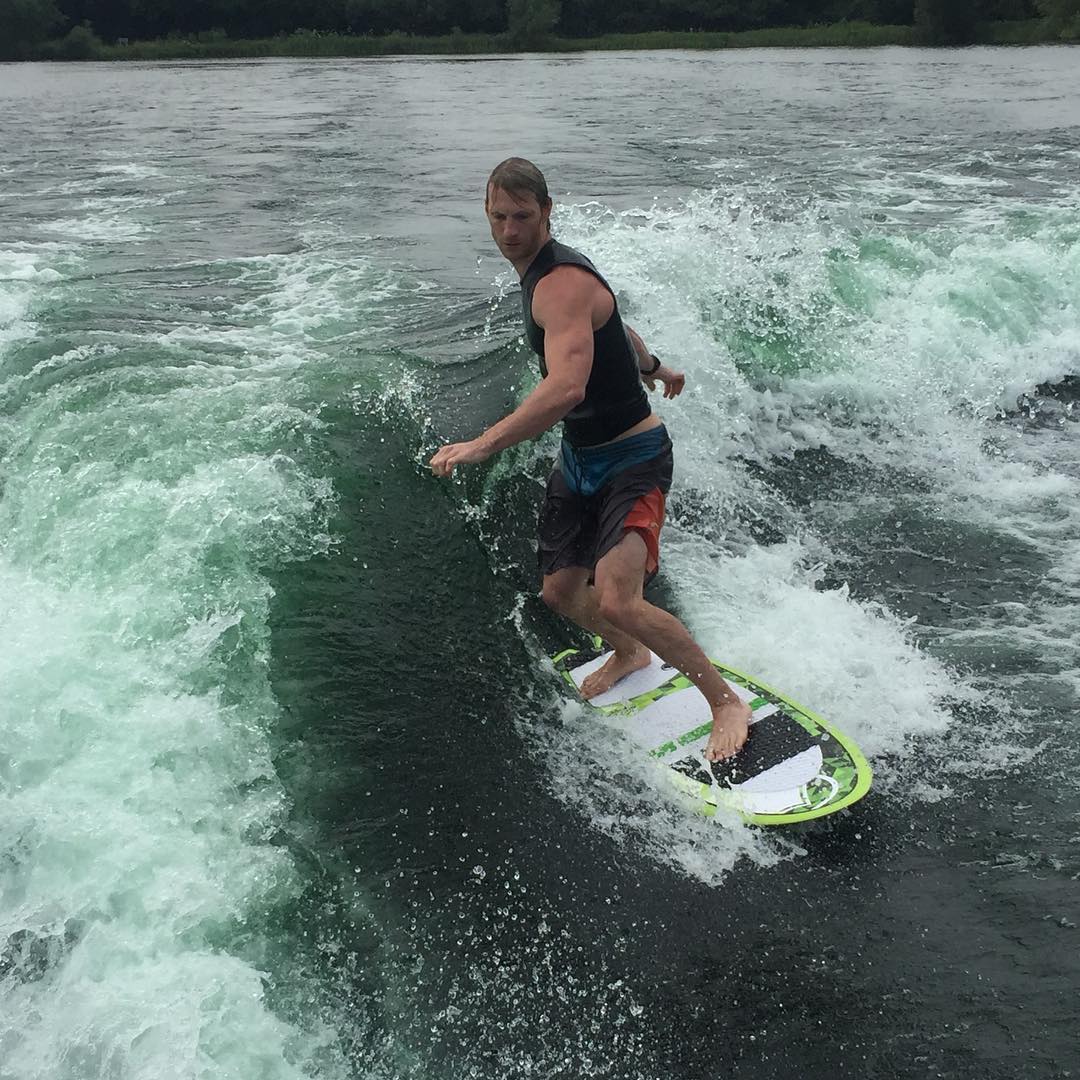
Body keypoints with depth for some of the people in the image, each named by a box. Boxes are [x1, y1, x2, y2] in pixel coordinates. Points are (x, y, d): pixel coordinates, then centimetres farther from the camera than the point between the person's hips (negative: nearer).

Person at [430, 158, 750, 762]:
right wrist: (652, 368, 42)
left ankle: (727, 702, -4)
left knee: (617, 601, -24)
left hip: (633, 457, -9)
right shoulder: (541, 269, 8)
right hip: (578, 459, 9)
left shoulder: (561, 283, -24)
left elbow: (566, 387, -40)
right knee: (561, 593, 14)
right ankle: (630, 655, 46)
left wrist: (481, 446, -46)